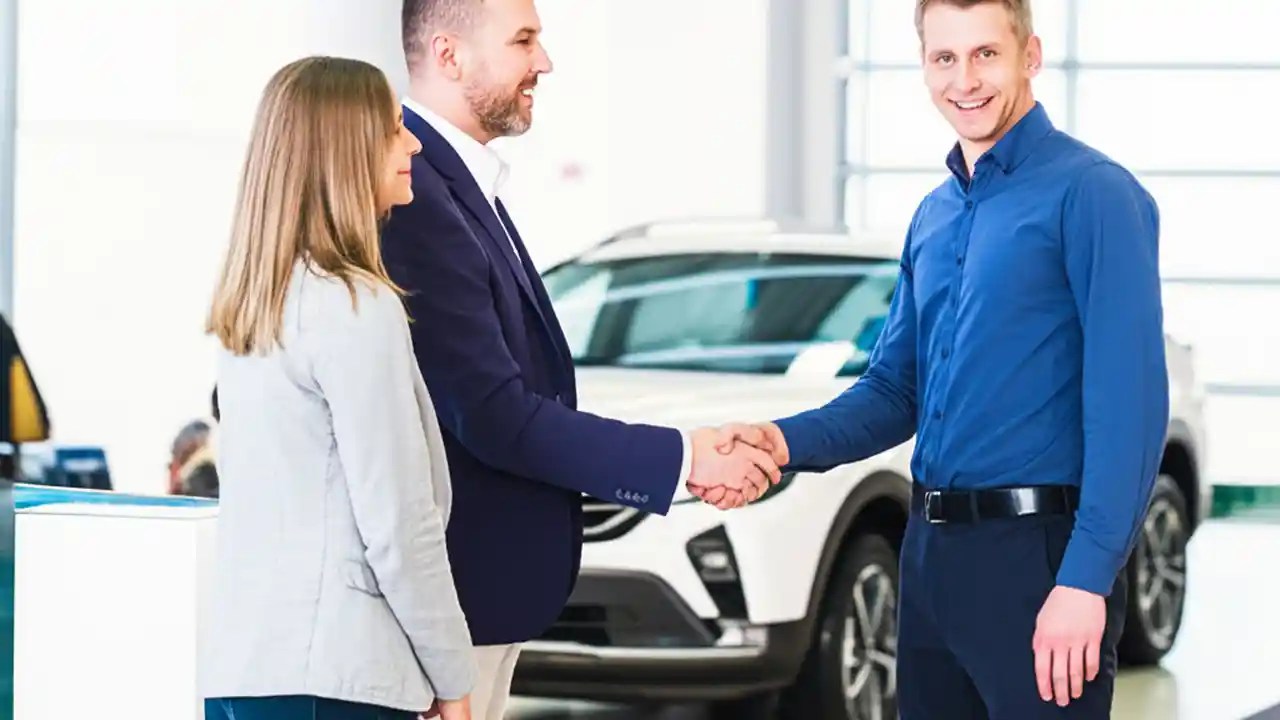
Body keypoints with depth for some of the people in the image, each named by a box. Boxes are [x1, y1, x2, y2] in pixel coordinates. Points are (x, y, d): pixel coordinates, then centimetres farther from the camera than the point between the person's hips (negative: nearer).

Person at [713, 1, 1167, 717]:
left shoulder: (1090, 193, -10)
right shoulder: (935, 216, 15)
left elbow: (1128, 402, -16)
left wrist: (1087, 578, -22)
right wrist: (788, 442, -2)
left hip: (1038, 553, -8)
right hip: (931, 551, 8)